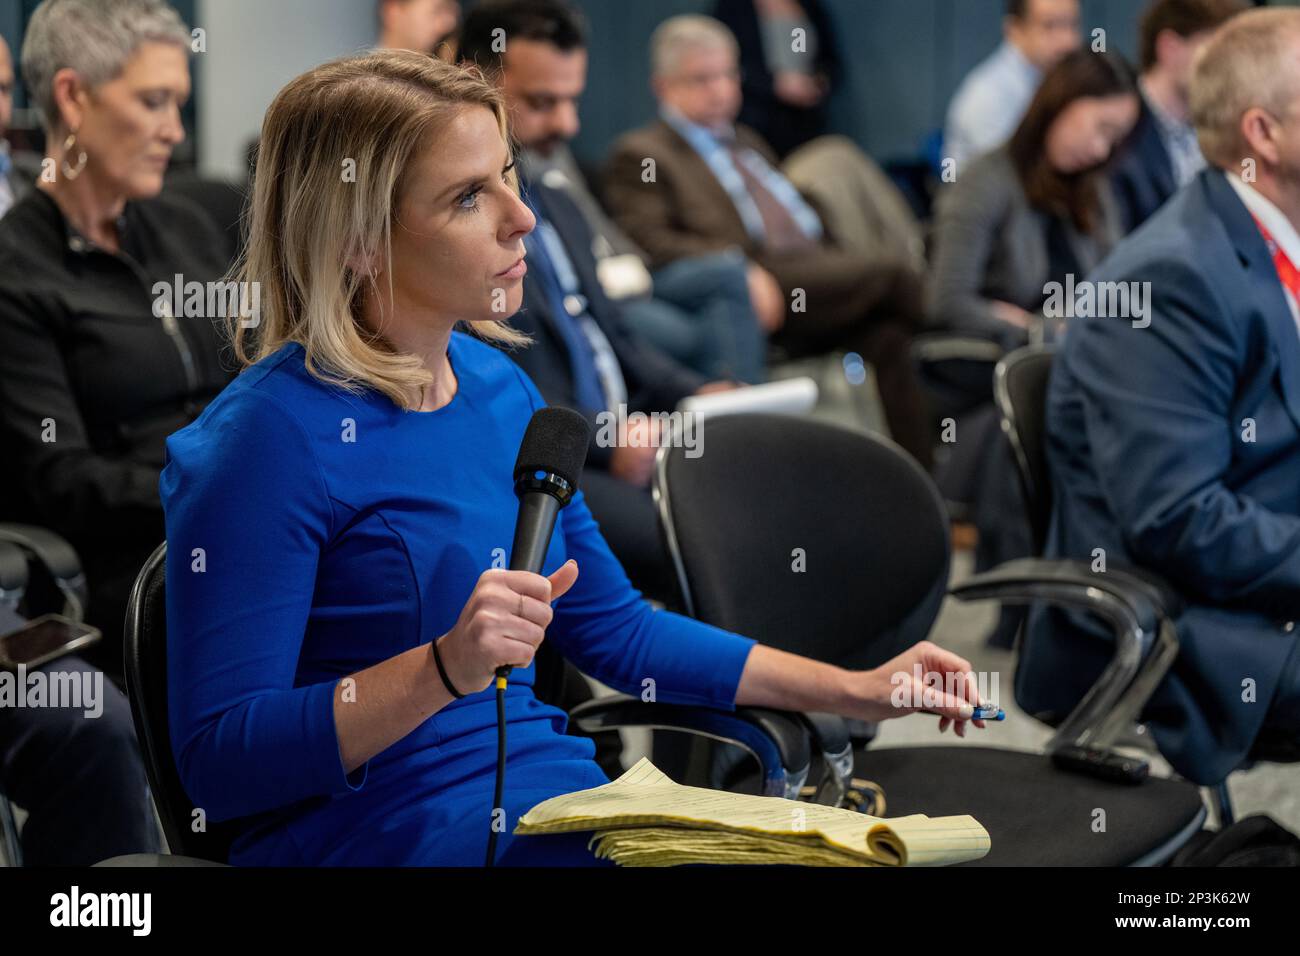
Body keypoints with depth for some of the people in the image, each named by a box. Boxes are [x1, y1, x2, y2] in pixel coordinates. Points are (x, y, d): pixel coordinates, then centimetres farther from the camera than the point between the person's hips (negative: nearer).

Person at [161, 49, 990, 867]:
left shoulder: (500, 387, 10)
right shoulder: (273, 436, -15)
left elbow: (616, 630, 21)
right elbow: (216, 757, -18)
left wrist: (860, 690, 17)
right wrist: (448, 668, -28)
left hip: (549, 791, 8)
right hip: (381, 827, -8)